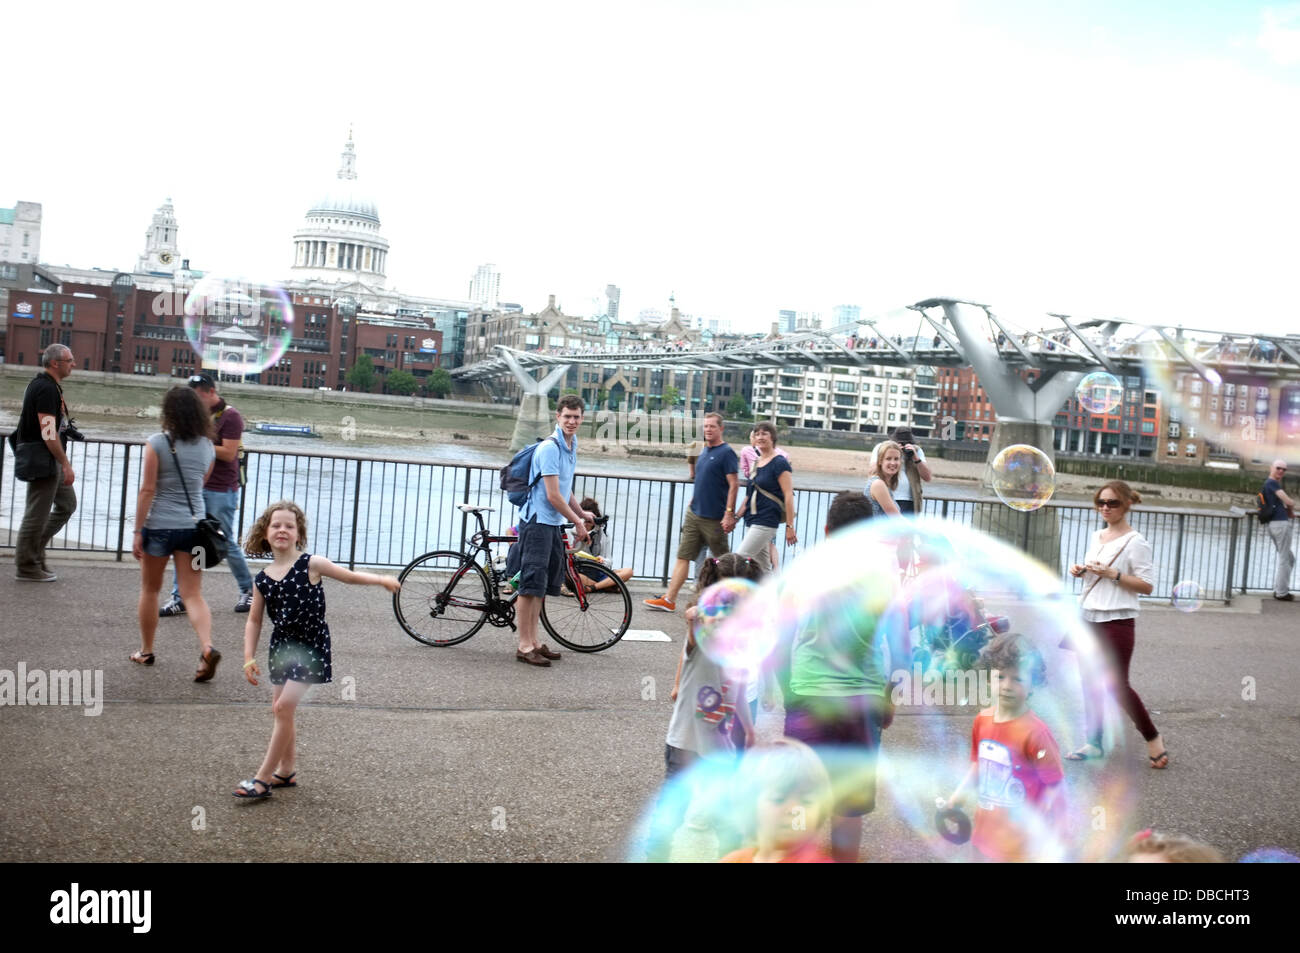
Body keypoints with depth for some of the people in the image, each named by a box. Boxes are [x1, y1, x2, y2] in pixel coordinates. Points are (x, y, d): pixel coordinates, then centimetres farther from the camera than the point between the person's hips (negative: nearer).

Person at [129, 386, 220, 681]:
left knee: (150, 590, 16)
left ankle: (146, 651, 28)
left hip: (160, 525, -3)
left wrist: (138, 531, -8)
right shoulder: (207, 446, 4)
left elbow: (147, 490, -11)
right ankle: (207, 648, -19)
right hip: (194, 525, 3)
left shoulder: (157, 443, -9)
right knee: (193, 594, 2)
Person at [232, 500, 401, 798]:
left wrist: (381, 579, -9)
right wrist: (249, 658, 2)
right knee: (280, 709, 11)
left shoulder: (311, 564, -12)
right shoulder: (262, 580, 0)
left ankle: (264, 778, -2)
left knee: (284, 707, -10)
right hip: (282, 646, 5)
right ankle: (287, 771, 28)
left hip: (311, 646, -5)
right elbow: (254, 621, 8)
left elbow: (350, 576, -2)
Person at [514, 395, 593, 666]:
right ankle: (524, 646, -4)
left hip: (554, 524, 9)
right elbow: (553, 495, -18)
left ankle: (534, 640, 20)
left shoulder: (571, 446, 13)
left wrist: (581, 513, 27)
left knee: (545, 584, 12)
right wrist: (577, 522, -10)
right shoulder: (550, 447, -16)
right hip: (537, 521, -9)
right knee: (532, 583, -8)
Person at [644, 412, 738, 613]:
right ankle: (669, 600, 3)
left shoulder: (726, 453, -11)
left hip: (714, 518, -8)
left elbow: (734, 484, -16)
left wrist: (729, 513, -21)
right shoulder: (704, 450, 12)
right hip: (694, 513, 8)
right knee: (683, 556, 4)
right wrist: (692, 456, 11)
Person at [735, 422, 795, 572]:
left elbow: (789, 495, -13)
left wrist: (790, 526, -17)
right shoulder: (756, 461, 15)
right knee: (763, 568, 10)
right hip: (751, 520, 8)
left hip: (767, 520, -8)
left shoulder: (780, 462, -9)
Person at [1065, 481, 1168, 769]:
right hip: (1089, 617, 7)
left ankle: (1153, 739, 14)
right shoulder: (1096, 537, 12)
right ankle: (1094, 742, 17)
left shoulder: (1134, 542, -9)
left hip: (1117, 621, -7)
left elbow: (1147, 585, -13)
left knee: (1118, 685, -4)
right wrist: (1080, 571, 4)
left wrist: (1112, 574, -21)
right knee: (1090, 682, 8)